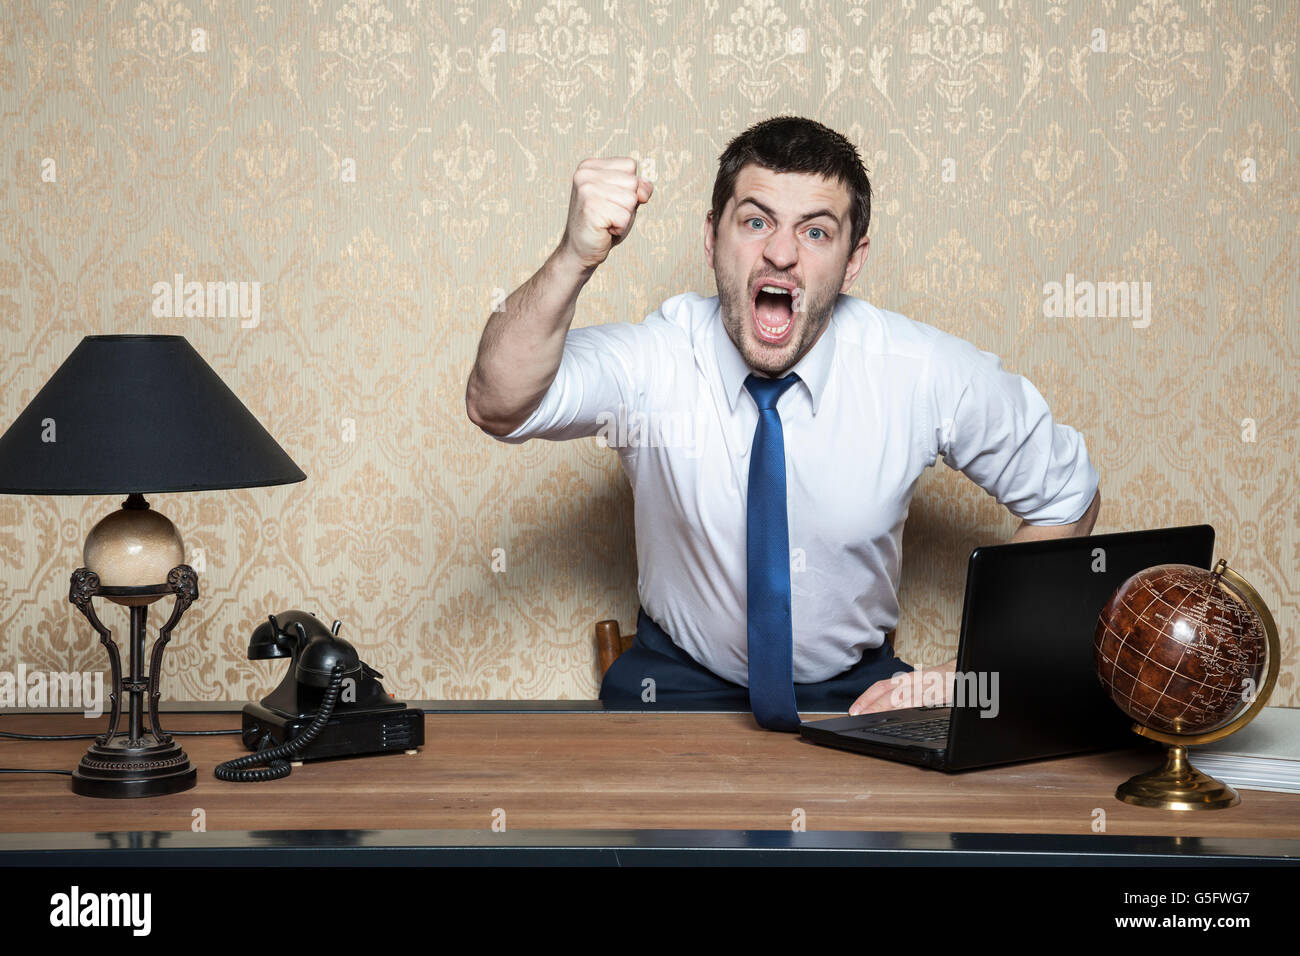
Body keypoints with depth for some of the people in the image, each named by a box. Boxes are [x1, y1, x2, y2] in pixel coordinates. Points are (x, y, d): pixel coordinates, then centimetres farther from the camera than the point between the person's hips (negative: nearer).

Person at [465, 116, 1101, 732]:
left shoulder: (924, 374, -12)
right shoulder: (655, 361, -16)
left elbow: (1067, 499, 1)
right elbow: (498, 406, -34)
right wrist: (574, 259, -50)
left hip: (857, 693, 2)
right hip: (680, 685, -1)